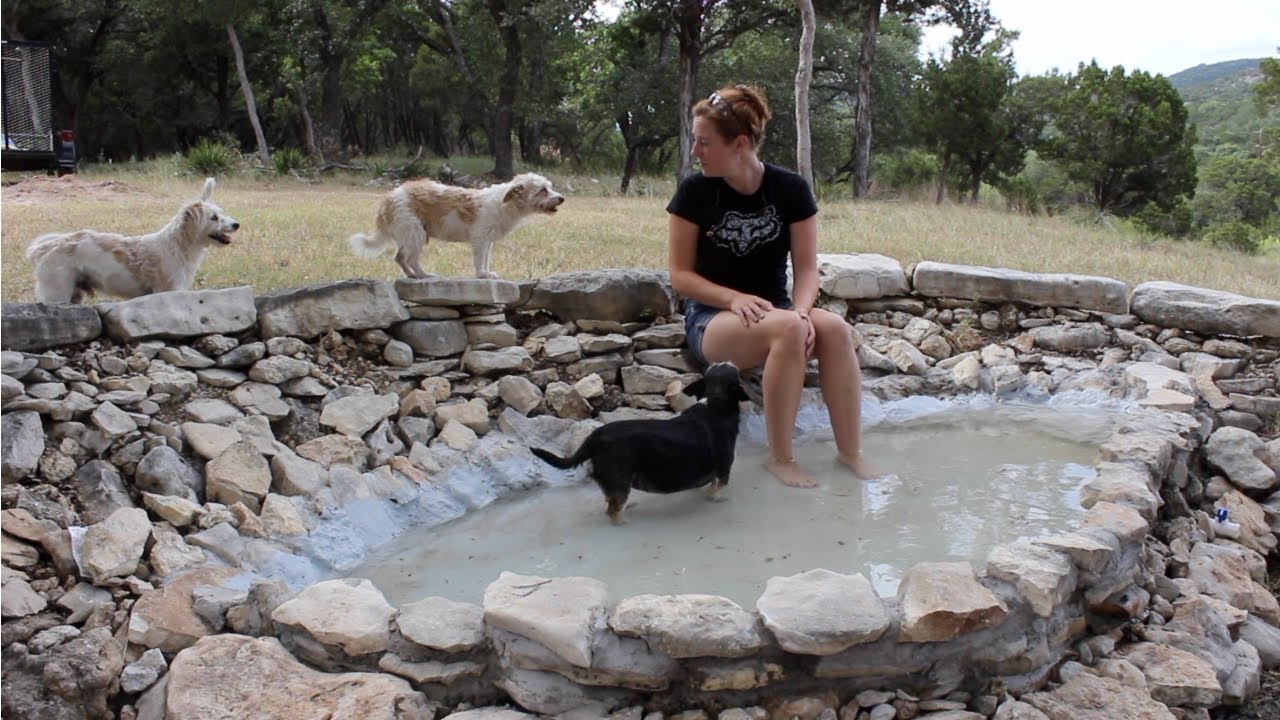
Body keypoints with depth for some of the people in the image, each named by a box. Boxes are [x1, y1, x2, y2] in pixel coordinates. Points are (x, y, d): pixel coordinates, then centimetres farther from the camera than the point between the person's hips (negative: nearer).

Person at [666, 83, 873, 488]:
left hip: (775, 309, 3)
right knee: (787, 328, -35)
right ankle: (780, 458, -22)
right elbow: (680, 274, -6)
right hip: (712, 318, -2)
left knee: (834, 328, -30)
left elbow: (806, 268, -3)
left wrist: (801, 310, -25)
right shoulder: (695, 191, -7)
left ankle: (850, 453, -18)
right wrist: (735, 298, -22)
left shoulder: (791, 190, -3)